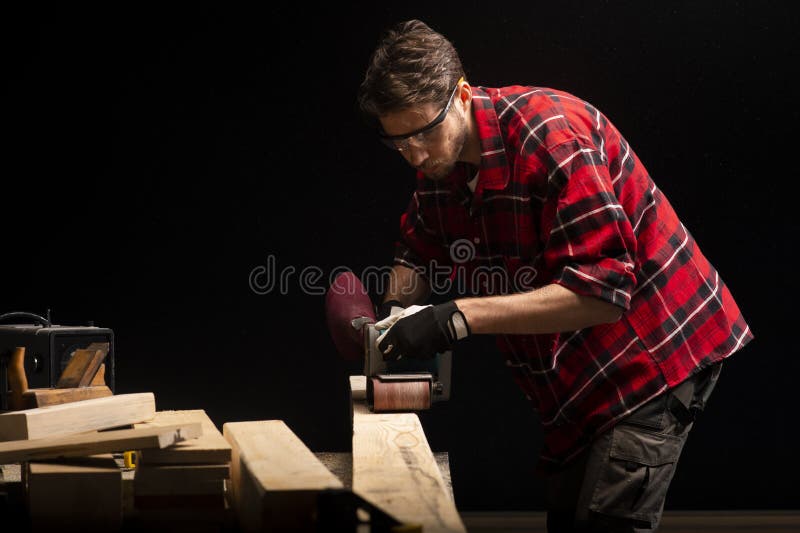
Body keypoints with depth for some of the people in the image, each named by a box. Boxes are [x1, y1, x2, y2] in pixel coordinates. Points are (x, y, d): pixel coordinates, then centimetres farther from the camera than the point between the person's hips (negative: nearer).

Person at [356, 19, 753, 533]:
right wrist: (396, 309, -7)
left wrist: (461, 317, -35)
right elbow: (418, 252, 17)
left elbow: (602, 289, -32)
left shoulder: (551, 133, -26)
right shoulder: (440, 159, 0)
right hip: (580, 375, 8)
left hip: (654, 351, -8)